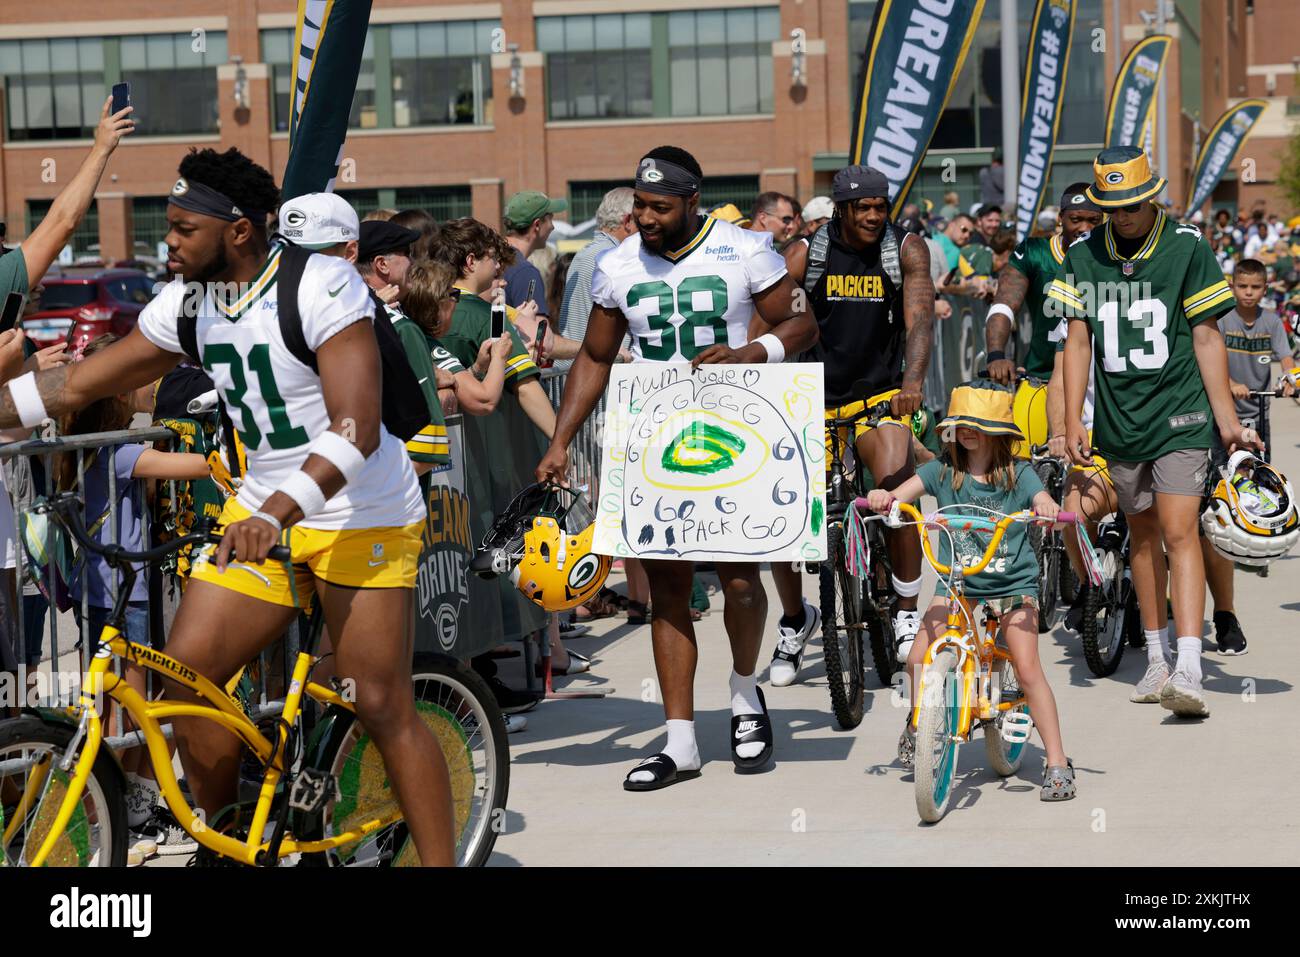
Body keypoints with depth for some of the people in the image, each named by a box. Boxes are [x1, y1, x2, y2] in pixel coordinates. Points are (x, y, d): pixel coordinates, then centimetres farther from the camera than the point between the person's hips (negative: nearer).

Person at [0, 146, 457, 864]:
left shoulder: (320, 286, -20)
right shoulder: (187, 305, 2)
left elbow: (356, 429, -26)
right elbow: (77, 384, 9)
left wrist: (277, 513, -37)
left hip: (361, 516, -7)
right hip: (262, 512, 7)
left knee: (384, 708, -8)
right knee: (186, 670, -2)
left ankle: (440, 862, 1)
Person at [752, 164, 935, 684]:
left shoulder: (906, 249, -4)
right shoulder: (805, 254, -6)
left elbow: (919, 318, -14)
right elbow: (767, 324, -10)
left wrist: (913, 380, -32)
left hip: (880, 394, -1)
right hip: (815, 398, 1)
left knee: (897, 492, -24)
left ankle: (907, 617, -5)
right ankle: (795, 619, 18)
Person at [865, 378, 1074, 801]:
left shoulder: (1018, 474, -3)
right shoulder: (943, 470, 0)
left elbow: (1044, 505, -16)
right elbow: (902, 495, -11)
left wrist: (1046, 506, -40)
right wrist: (883, 497, -34)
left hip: (1012, 584, -2)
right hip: (956, 583, 2)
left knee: (1027, 670, -14)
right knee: (918, 659, -13)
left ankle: (1057, 762, -4)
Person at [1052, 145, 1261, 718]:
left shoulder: (1186, 247, -4)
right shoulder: (1083, 256, 4)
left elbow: (1206, 336, -2)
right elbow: (1078, 341, 6)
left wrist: (1226, 417, -3)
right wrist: (1073, 422, -1)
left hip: (1181, 412, -4)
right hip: (1120, 414, 4)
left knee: (1179, 531, -14)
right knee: (1142, 533, 13)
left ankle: (1188, 671, -22)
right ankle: (1157, 661, 23)